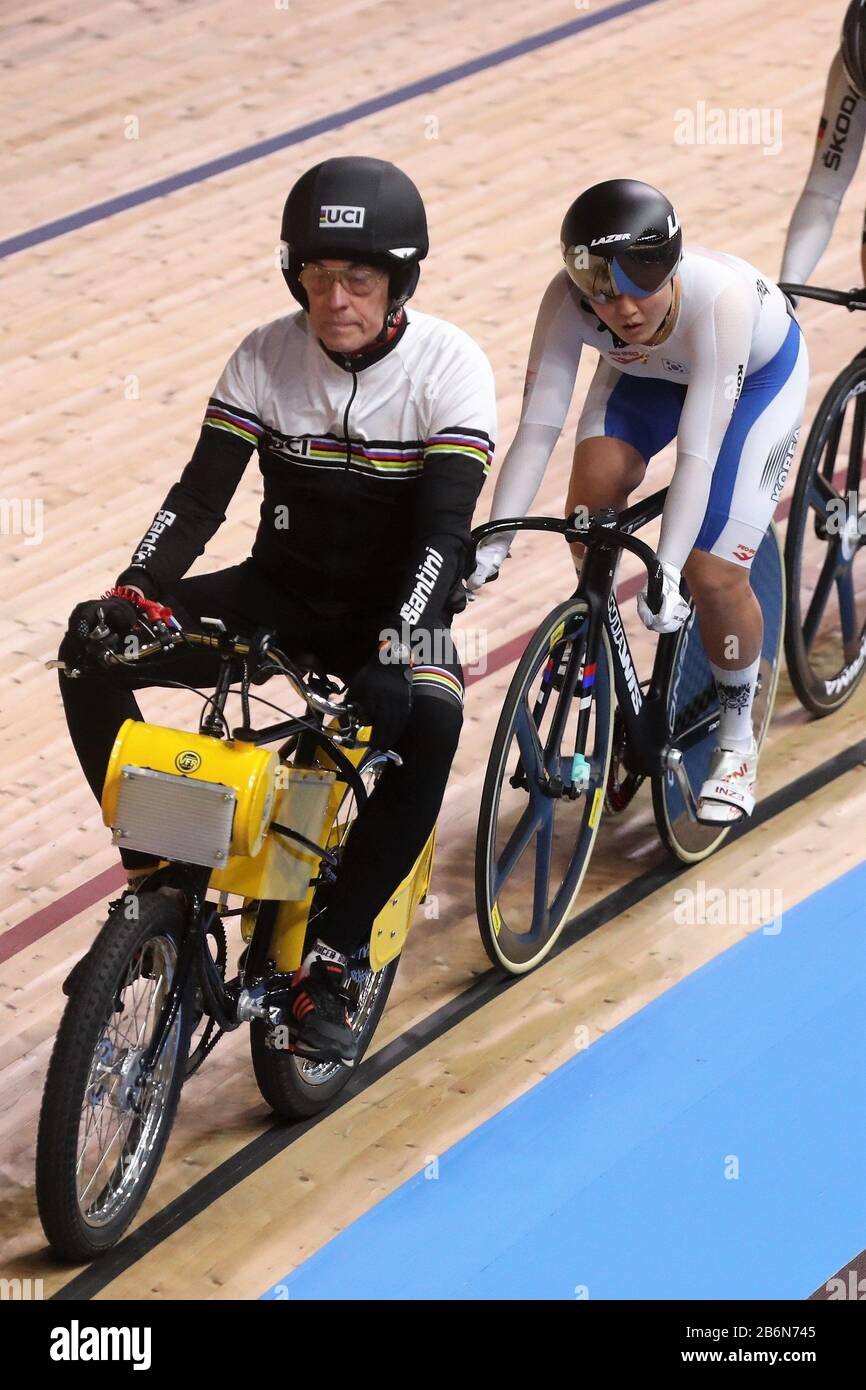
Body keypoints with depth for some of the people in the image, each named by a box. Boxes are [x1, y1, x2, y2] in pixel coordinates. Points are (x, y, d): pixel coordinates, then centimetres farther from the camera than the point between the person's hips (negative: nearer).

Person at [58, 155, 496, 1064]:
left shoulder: (449, 367, -15)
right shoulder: (267, 359, -7)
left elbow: (444, 527, -22)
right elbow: (201, 494, -10)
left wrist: (398, 637, -39)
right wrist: (131, 591, -27)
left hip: (394, 610, -3)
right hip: (282, 590, 3)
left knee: (428, 719, -37)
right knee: (93, 652, -19)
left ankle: (330, 961, -25)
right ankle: (155, 868, -6)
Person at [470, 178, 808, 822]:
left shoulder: (720, 297, -43)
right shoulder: (568, 300, -34)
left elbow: (698, 450, -45)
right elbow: (536, 429, -34)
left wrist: (667, 571, -52)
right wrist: (493, 543, -43)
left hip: (760, 373, -3)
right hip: (648, 373, 3)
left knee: (714, 573, -11)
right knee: (593, 494, -25)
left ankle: (737, 742, 13)